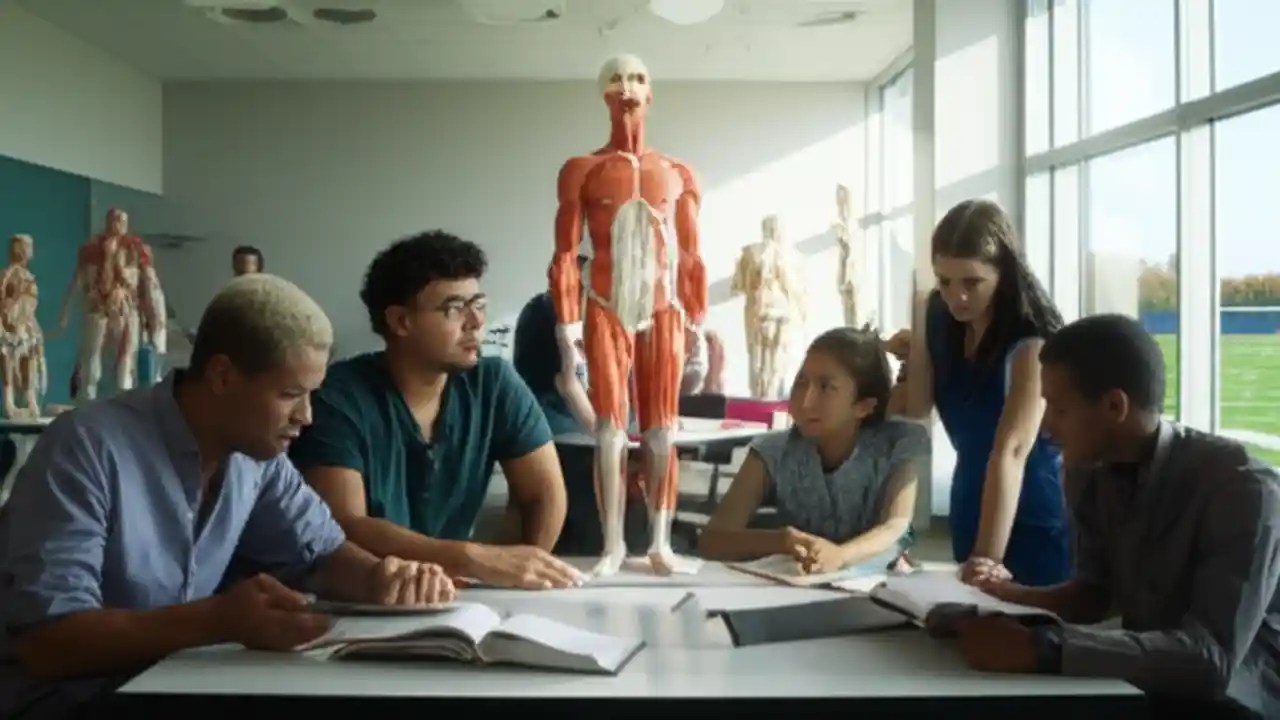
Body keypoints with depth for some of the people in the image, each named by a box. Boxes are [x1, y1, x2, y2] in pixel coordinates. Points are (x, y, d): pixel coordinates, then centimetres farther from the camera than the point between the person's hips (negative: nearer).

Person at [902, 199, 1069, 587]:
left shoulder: (1032, 340, -24)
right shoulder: (937, 315, -5)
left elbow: (1010, 450, -33)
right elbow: (915, 409, -4)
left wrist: (988, 556, -39)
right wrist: (919, 337, -16)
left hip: (1038, 520, -6)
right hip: (972, 508, 6)